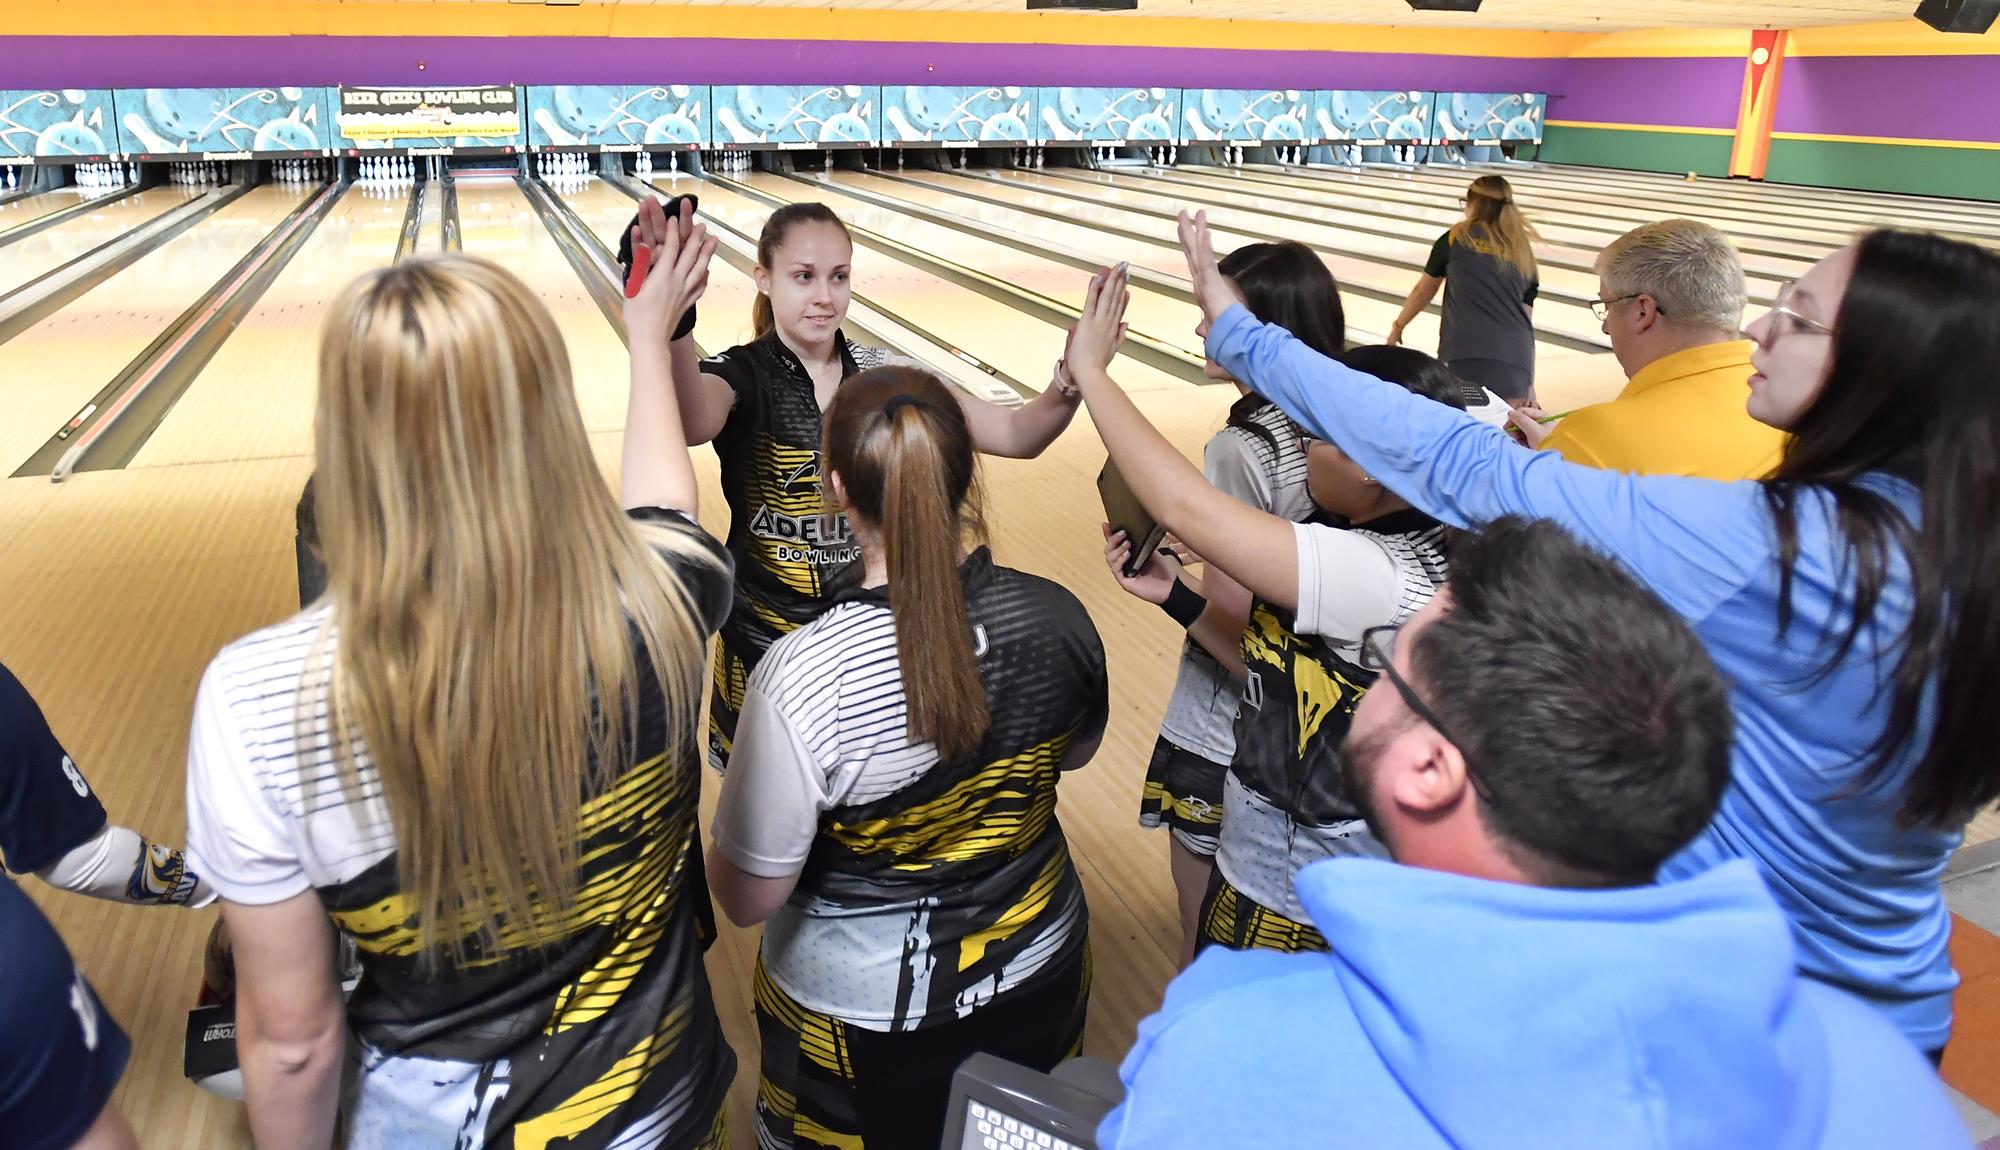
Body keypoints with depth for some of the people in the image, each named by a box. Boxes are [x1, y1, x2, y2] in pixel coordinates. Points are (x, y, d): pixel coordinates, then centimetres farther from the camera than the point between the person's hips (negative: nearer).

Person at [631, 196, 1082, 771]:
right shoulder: (741, 374, -14)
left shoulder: (883, 374, -4)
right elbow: (693, 425, -40)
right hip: (769, 643, -2)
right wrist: (674, 319, -60)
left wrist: (1071, 383, -30)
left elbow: (1016, 436, -8)